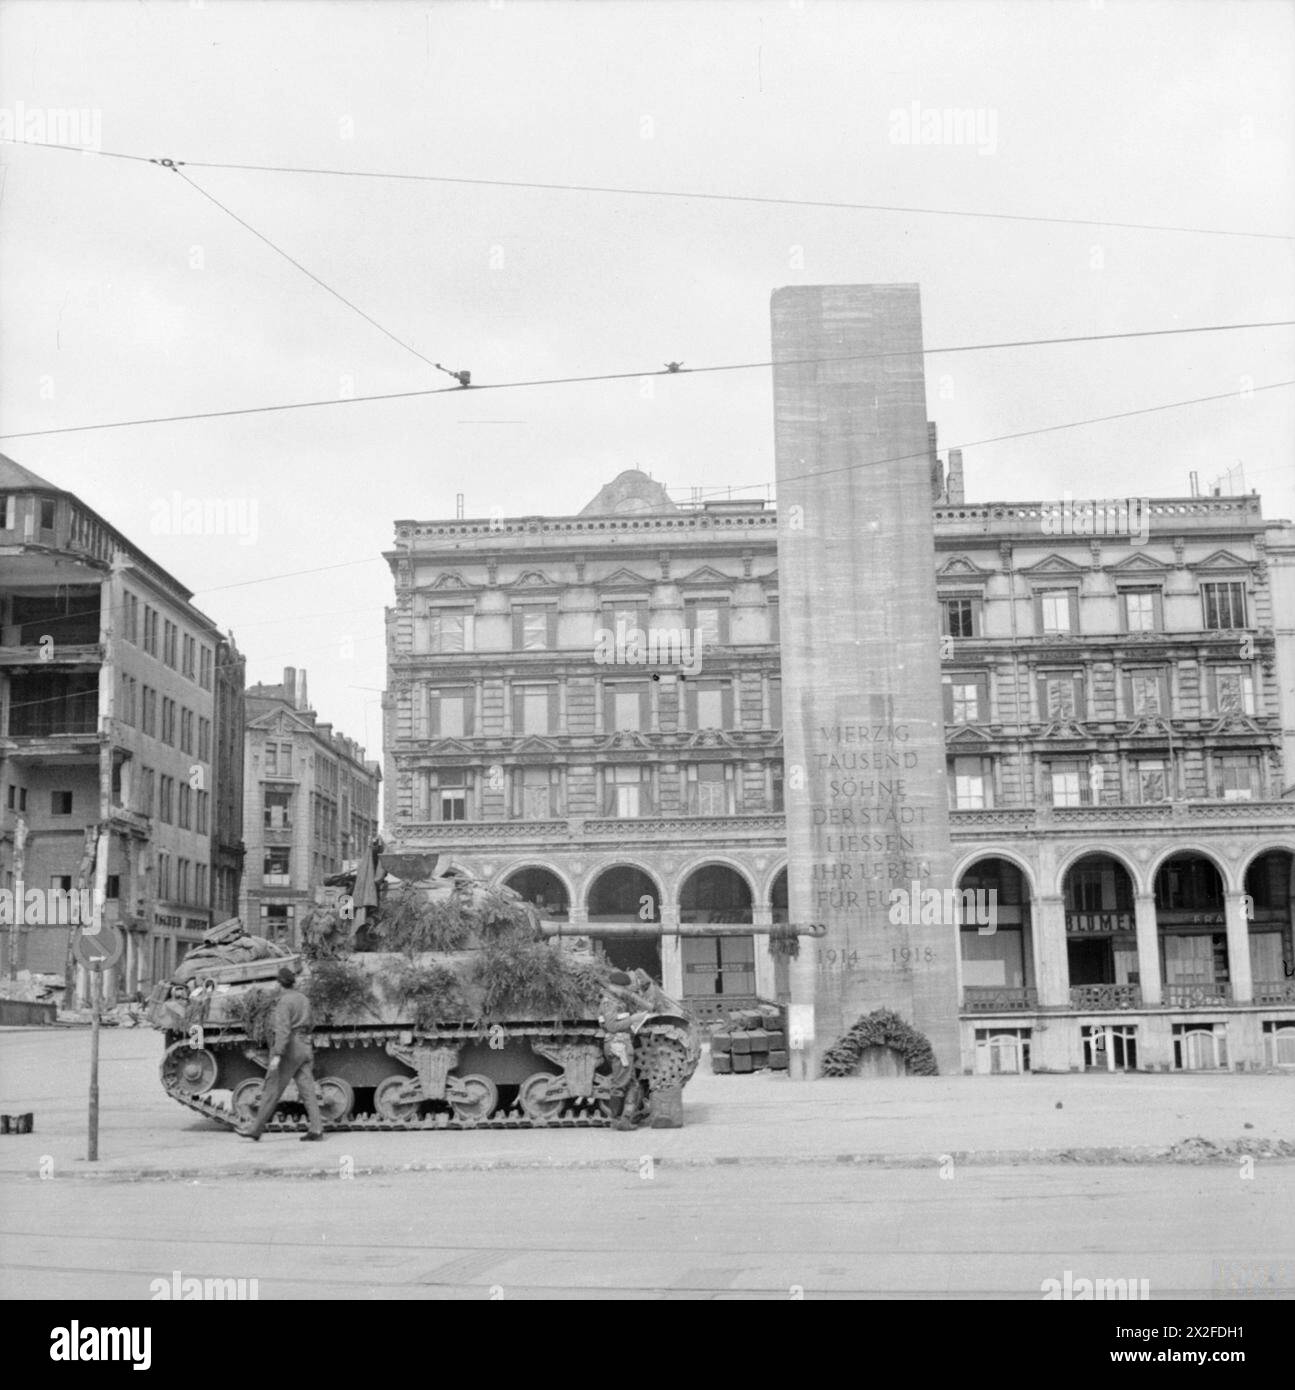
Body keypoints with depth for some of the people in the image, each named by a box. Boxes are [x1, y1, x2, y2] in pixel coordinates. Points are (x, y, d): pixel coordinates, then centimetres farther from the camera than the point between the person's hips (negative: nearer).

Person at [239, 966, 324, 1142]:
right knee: (308, 1090, 3)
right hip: (305, 1047, 7)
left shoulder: (284, 1002, -13)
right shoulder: (303, 999, 11)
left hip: (289, 1048, -7)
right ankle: (316, 1129, -5)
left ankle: (256, 1129, 9)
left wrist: (277, 1055, -25)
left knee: (272, 1090, 1)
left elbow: (283, 1030, -22)